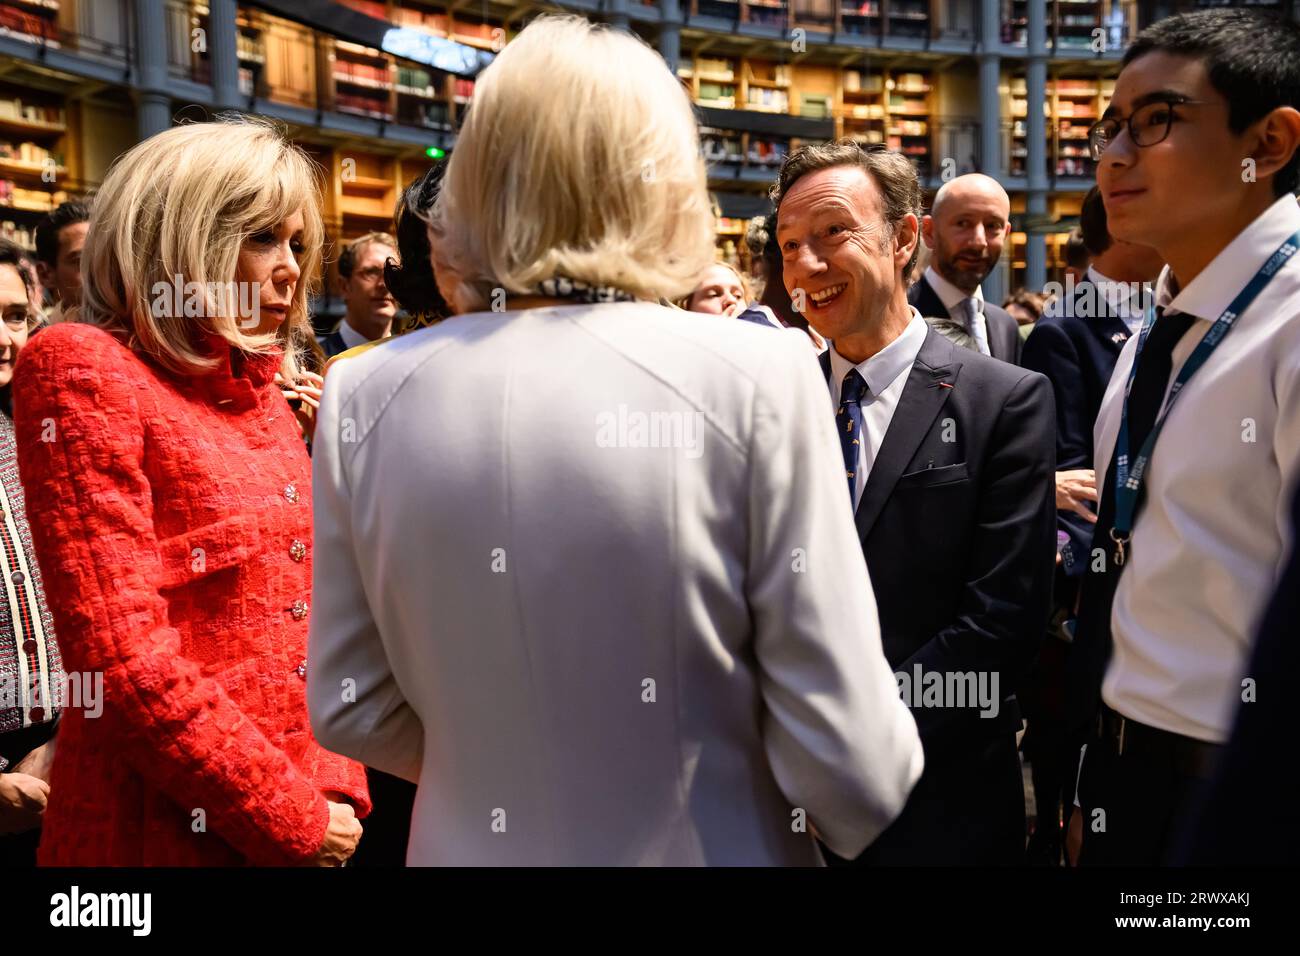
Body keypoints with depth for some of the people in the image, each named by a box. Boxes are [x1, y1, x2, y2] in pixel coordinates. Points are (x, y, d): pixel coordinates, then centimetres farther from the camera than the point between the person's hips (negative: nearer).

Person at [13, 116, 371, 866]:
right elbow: (124, 663, -18)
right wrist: (293, 822, -14)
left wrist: (336, 793, 1)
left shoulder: (264, 392, 10)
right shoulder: (85, 371, -11)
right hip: (166, 831, -6)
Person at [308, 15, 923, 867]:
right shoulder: (756, 378, -19)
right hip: (707, 846, -2)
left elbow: (353, 711, 1)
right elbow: (852, 773, -17)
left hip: (471, 842, 3)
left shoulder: (365, 395, -9)